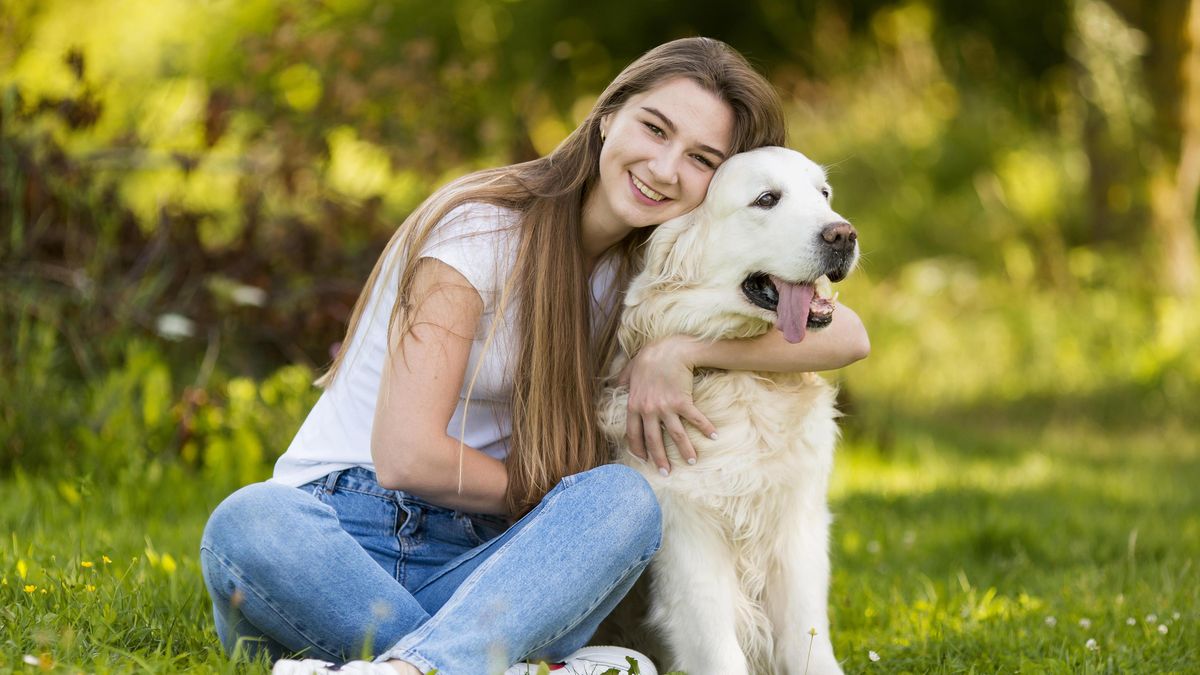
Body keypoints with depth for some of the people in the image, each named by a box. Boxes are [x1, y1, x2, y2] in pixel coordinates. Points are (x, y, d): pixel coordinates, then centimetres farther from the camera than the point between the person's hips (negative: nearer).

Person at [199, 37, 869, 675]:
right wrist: (565, 500, -4)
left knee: (627, 500, -28)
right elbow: (407, 455, -16)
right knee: (249, 525, -39)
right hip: (345, 529, -4)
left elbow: (846, 334, -4)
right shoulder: (481, 228, -9)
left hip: (478, 563, 4)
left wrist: (683, 349, -14)